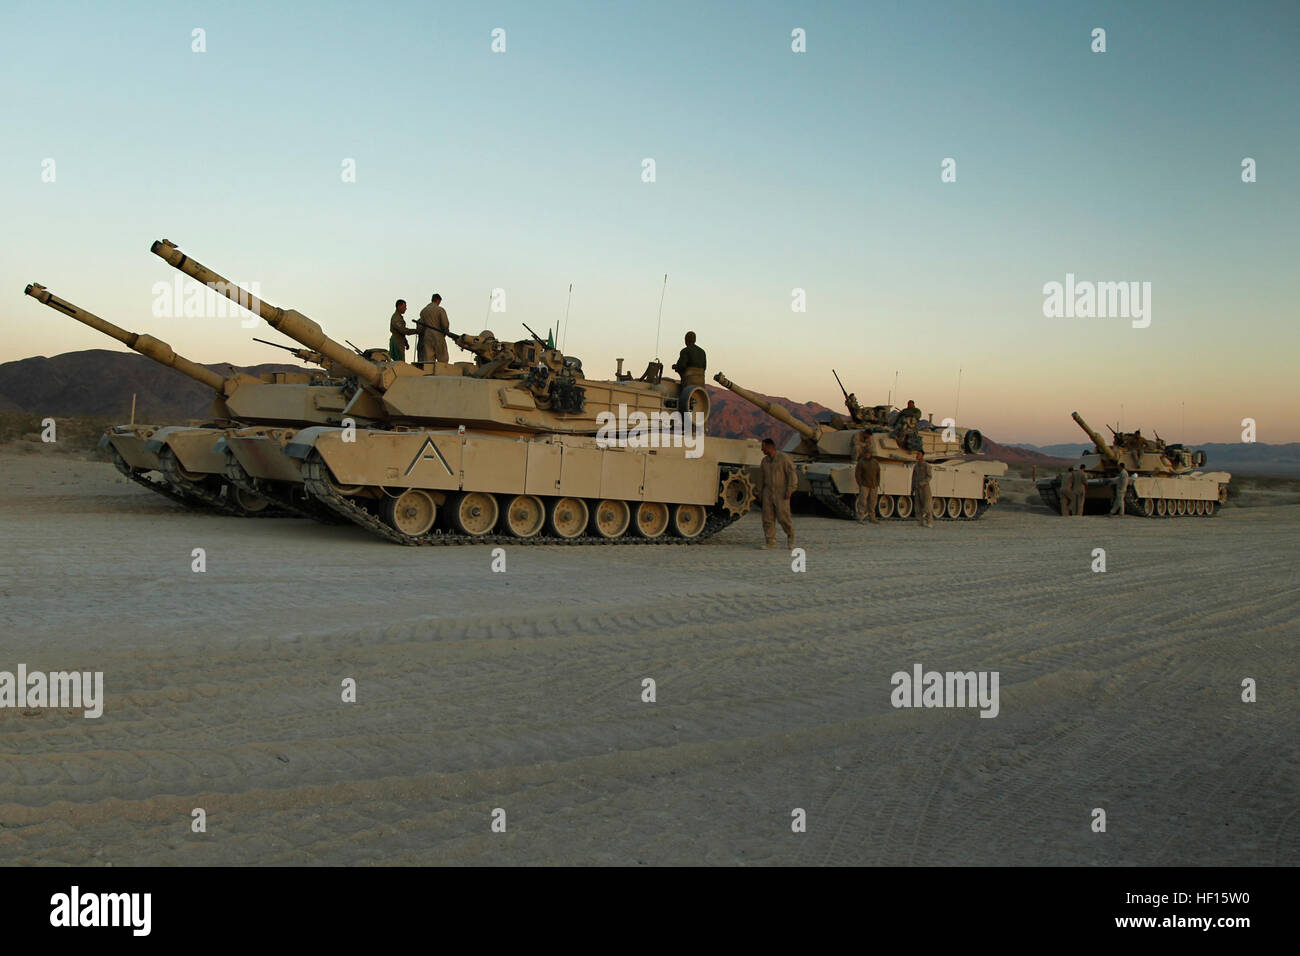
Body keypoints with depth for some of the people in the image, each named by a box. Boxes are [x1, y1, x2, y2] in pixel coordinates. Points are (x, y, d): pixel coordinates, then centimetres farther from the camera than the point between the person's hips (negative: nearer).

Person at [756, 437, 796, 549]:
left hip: (782, 493, -5)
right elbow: (761, 477, 17)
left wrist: (789, 490, -19)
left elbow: (791, 474, -14)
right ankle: (770, 541, 2)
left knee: (783, 517, -10)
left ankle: (790, 535, 16)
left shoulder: (784, 457, -11)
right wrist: (760, 492, 14)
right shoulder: (764, 461, 8)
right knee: (768, 517, -3)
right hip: (768, 492, 5)